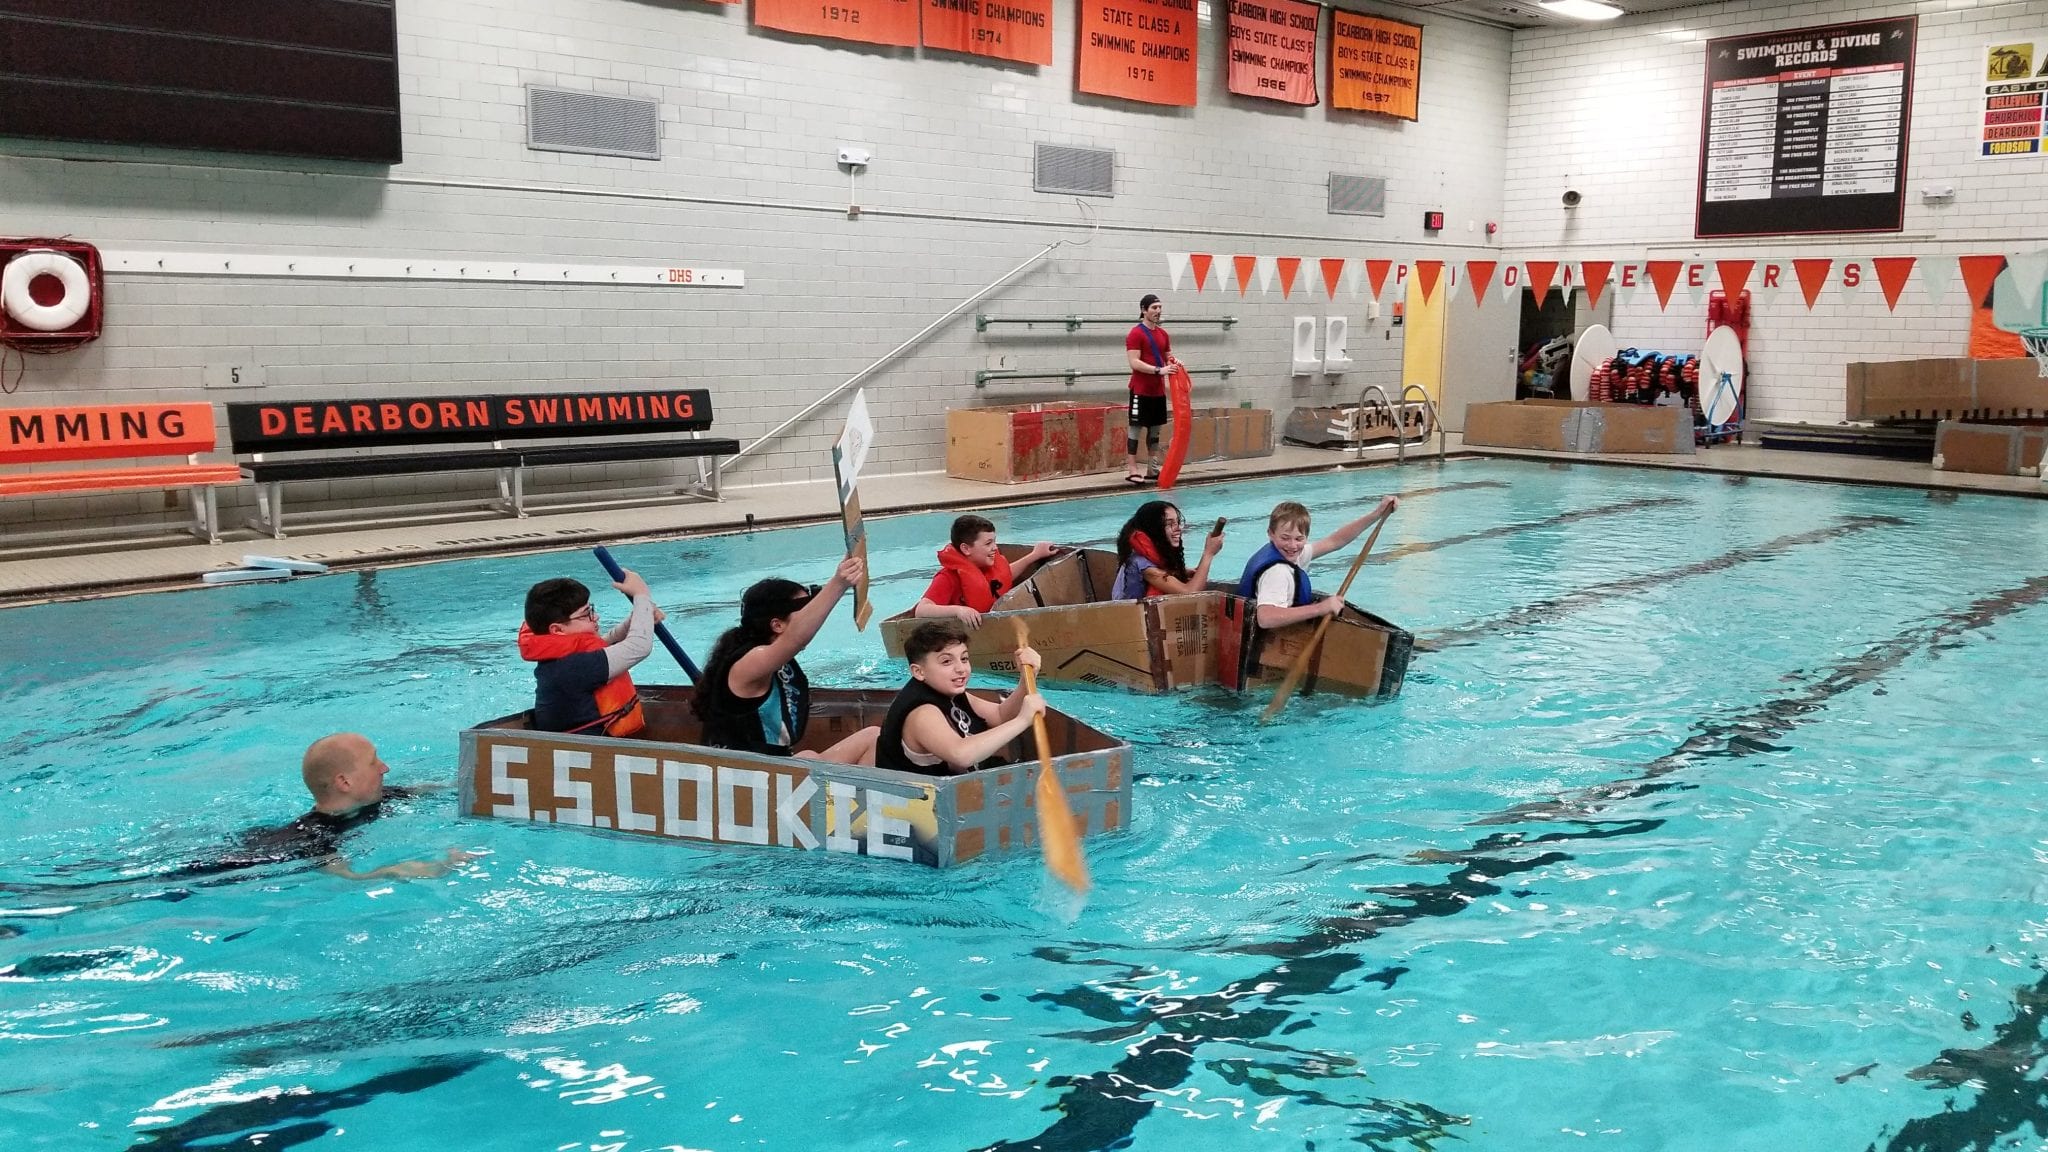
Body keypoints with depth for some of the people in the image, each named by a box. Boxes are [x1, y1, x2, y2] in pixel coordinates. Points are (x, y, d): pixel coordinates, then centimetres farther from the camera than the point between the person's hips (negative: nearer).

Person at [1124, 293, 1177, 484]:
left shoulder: (1163, 334, 12)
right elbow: (1134, 363, -18)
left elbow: (1168, 357, 20)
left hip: (1158, 390, 7)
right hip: (1141, 390, -7)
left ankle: (1153, 470, 16)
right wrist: (1159, 370, -26)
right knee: (1136, 428, -5)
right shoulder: (1136, 334, -10)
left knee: (1154, 429, 10)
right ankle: (1131, 471, -4)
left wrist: (1175, 362, -4)